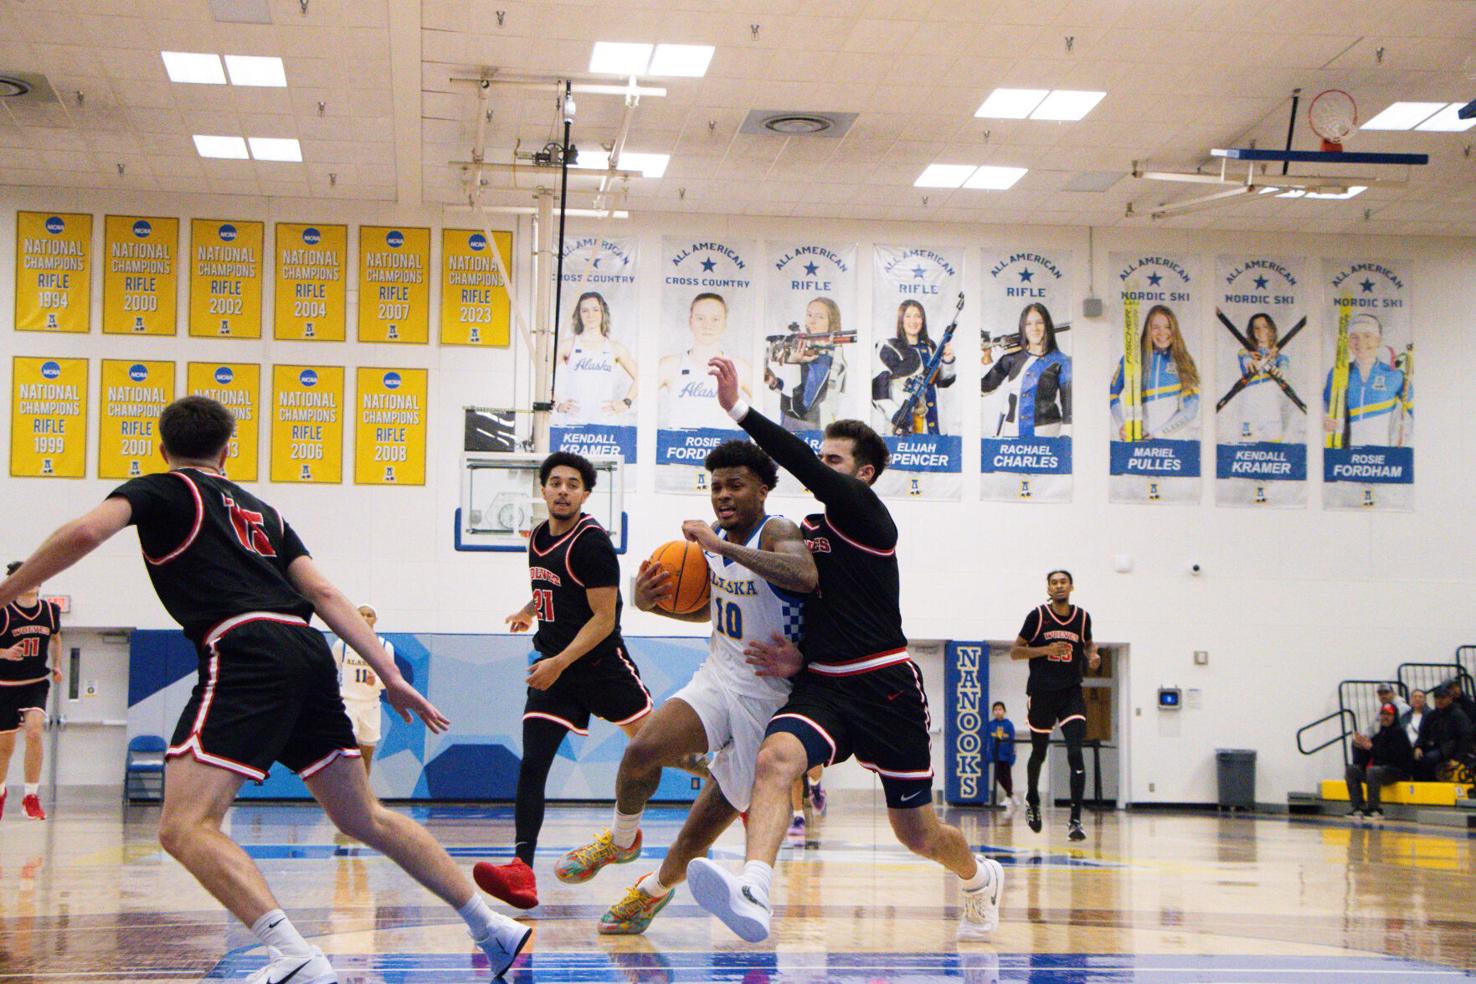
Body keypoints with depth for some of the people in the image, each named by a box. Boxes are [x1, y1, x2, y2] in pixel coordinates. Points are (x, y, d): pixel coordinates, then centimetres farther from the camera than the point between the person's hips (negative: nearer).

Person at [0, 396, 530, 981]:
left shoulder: (161, 490, 13)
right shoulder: (261, 511, 29)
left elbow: (86, 533, -7)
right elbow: (323, 593, 19)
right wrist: (392, 677, 15)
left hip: (246, 654, -7)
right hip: (308, 651, 7)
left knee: (185, 827, -12)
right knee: (364, 819, 20)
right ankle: (494, 930, 24)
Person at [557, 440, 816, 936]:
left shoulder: (777, 532, -18)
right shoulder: (712, 539, 5)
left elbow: (806, 577, -42)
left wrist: (723, 546, -40)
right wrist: (652, 600, 2)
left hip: (767, 699, -5)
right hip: (718, 675, 5)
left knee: (695, 840, 0)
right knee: (642, 750, -22)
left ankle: (657, 887, 31)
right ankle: (621, 840, 7)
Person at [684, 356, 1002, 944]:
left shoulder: (867, 512, -7)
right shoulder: (806, 531, 15)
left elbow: (802, 465, -22)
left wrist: (738, 408, -26)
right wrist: (800, 658, 5)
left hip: (885, 686, -5)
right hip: (823, 685, 5)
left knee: (917, 832, 9)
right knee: (774, 759, -29)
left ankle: (979, 878, 43)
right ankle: (753, 895, -48)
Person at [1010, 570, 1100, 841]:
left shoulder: (1082, 617, 3)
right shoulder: (1038, 616, -4)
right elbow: (1015, 651, -3)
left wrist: (1092, 656, -2)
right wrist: (1045, 650, -17)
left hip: (1071, 694, 1)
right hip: (1041, 694, -1)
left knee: (1075, 754, -15)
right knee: (1039, 753, 14)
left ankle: (1075, 820, -16)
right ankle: (1032, 801, 42)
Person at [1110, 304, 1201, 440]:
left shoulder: (1184, 363, 11)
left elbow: (1190, 410, 5)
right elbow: (1112, 393, 16)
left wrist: (1157, 433, -5)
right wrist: (1121, 425, 2)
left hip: (1175, 439, 0)